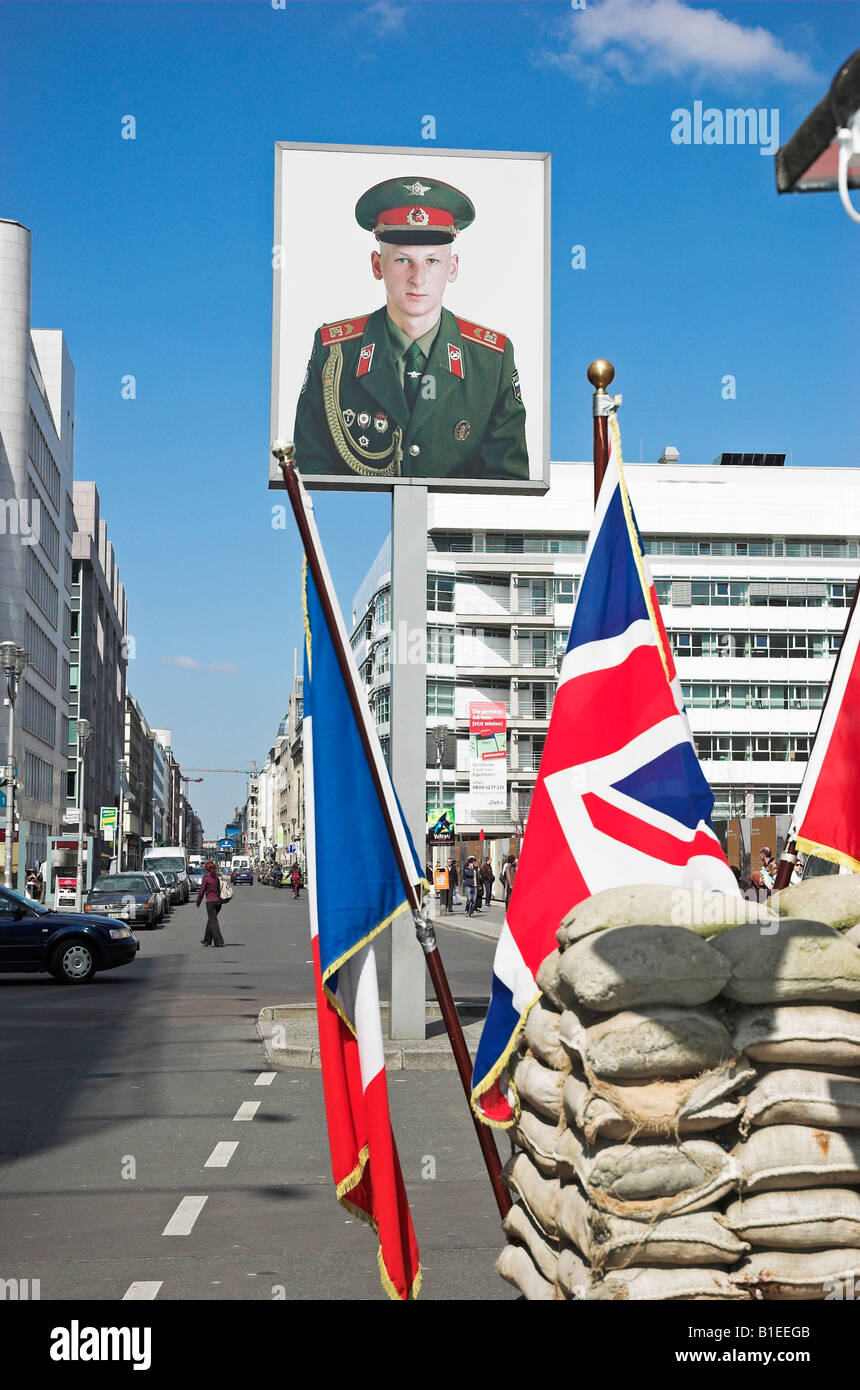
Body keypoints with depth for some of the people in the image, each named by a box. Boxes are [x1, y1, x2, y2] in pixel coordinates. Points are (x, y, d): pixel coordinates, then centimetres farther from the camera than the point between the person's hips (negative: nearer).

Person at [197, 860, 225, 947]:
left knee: (213, 921, -3)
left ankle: (219, 942, -10)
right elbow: (219, 890, 9)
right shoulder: (216, 877, 7)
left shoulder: (205, 877, -10)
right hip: (218, 901, 6)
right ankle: (207, 940, 27)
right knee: (211, 920, 19)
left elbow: (201, 891, -8)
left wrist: (198, 902, 3)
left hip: (210, 901, -6)